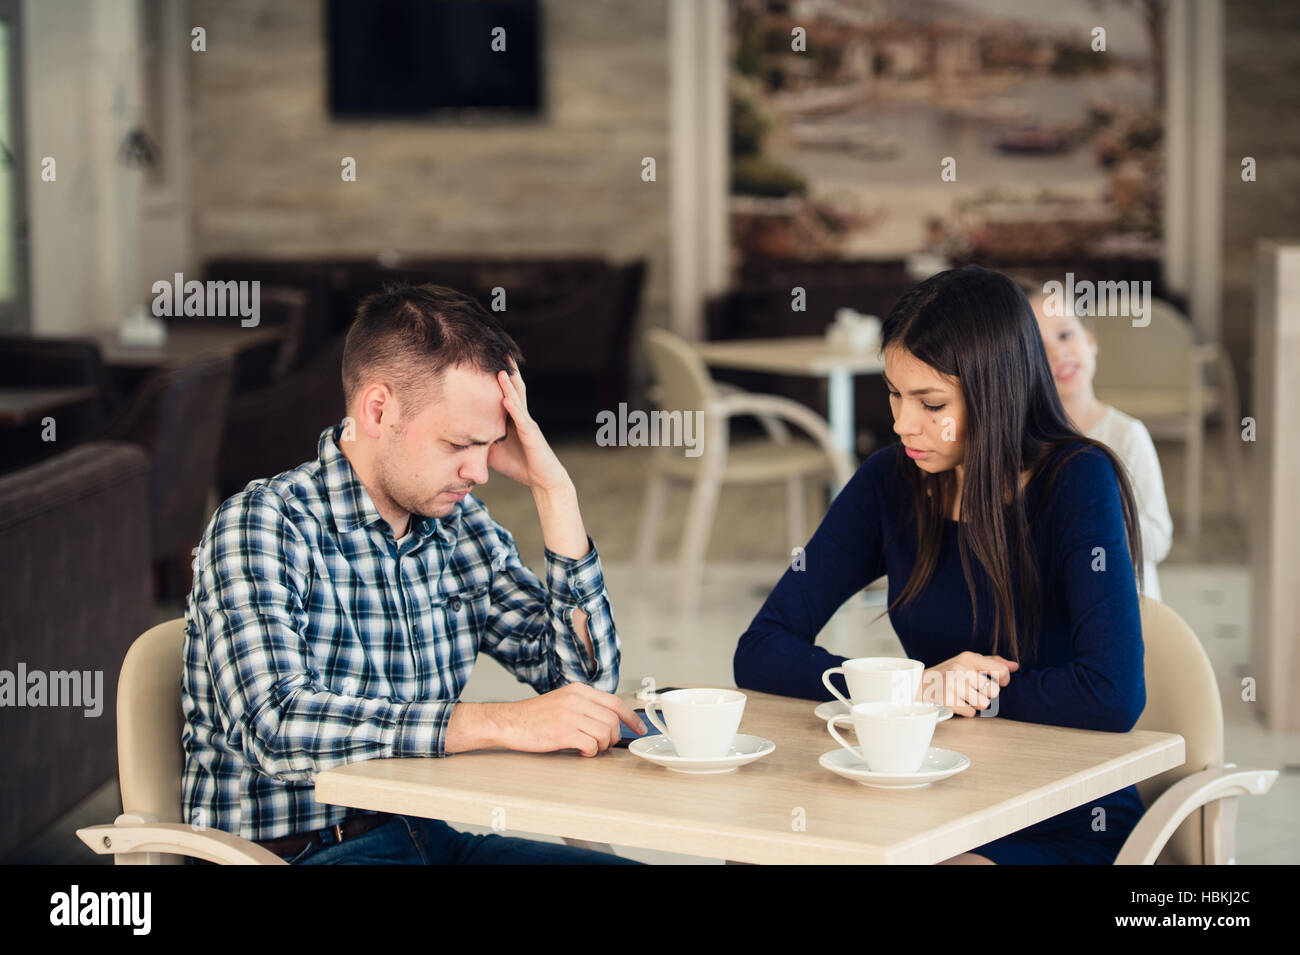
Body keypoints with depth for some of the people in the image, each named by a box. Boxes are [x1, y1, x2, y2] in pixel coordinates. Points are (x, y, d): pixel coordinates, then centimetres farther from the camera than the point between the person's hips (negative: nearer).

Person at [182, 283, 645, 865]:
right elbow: (275, 727, -27)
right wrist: (502, 723, -31)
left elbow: (583, 677, 5)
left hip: (427, 836, 7)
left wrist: (552, 490, -3)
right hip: (291, 849, -7)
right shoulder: (260, 527, -12)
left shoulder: (460, 526, 7)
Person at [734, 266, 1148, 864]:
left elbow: (1114, 696, -25)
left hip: (1067, 829, -5)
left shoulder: (1076, 484, -12)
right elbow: (760, 652, -1)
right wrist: (919, 687, -15)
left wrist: (974, 691, -11)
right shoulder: (889, 484, 2)